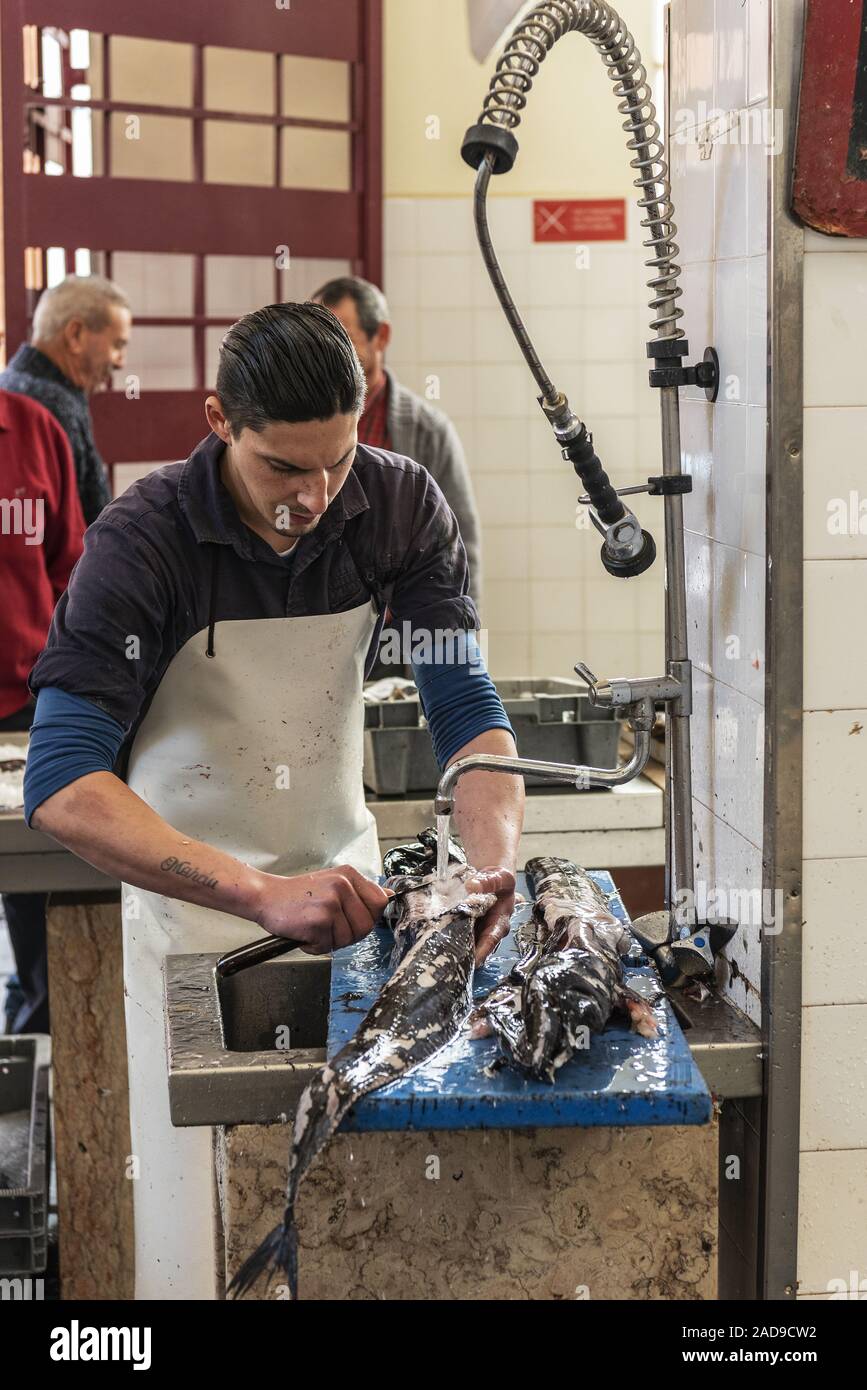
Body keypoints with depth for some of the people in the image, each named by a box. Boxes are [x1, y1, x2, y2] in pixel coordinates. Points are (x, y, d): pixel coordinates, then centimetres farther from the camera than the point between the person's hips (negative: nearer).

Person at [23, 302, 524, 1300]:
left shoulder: (401, 503, -9)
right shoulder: (140, 542, -21)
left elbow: (466, 706, -9)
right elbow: (61, 787, -30)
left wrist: (496, 863, -28)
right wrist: (266, 893, -41)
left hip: (343, 869, 3)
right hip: (189, 895, -3)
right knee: (200, 1215, 1)